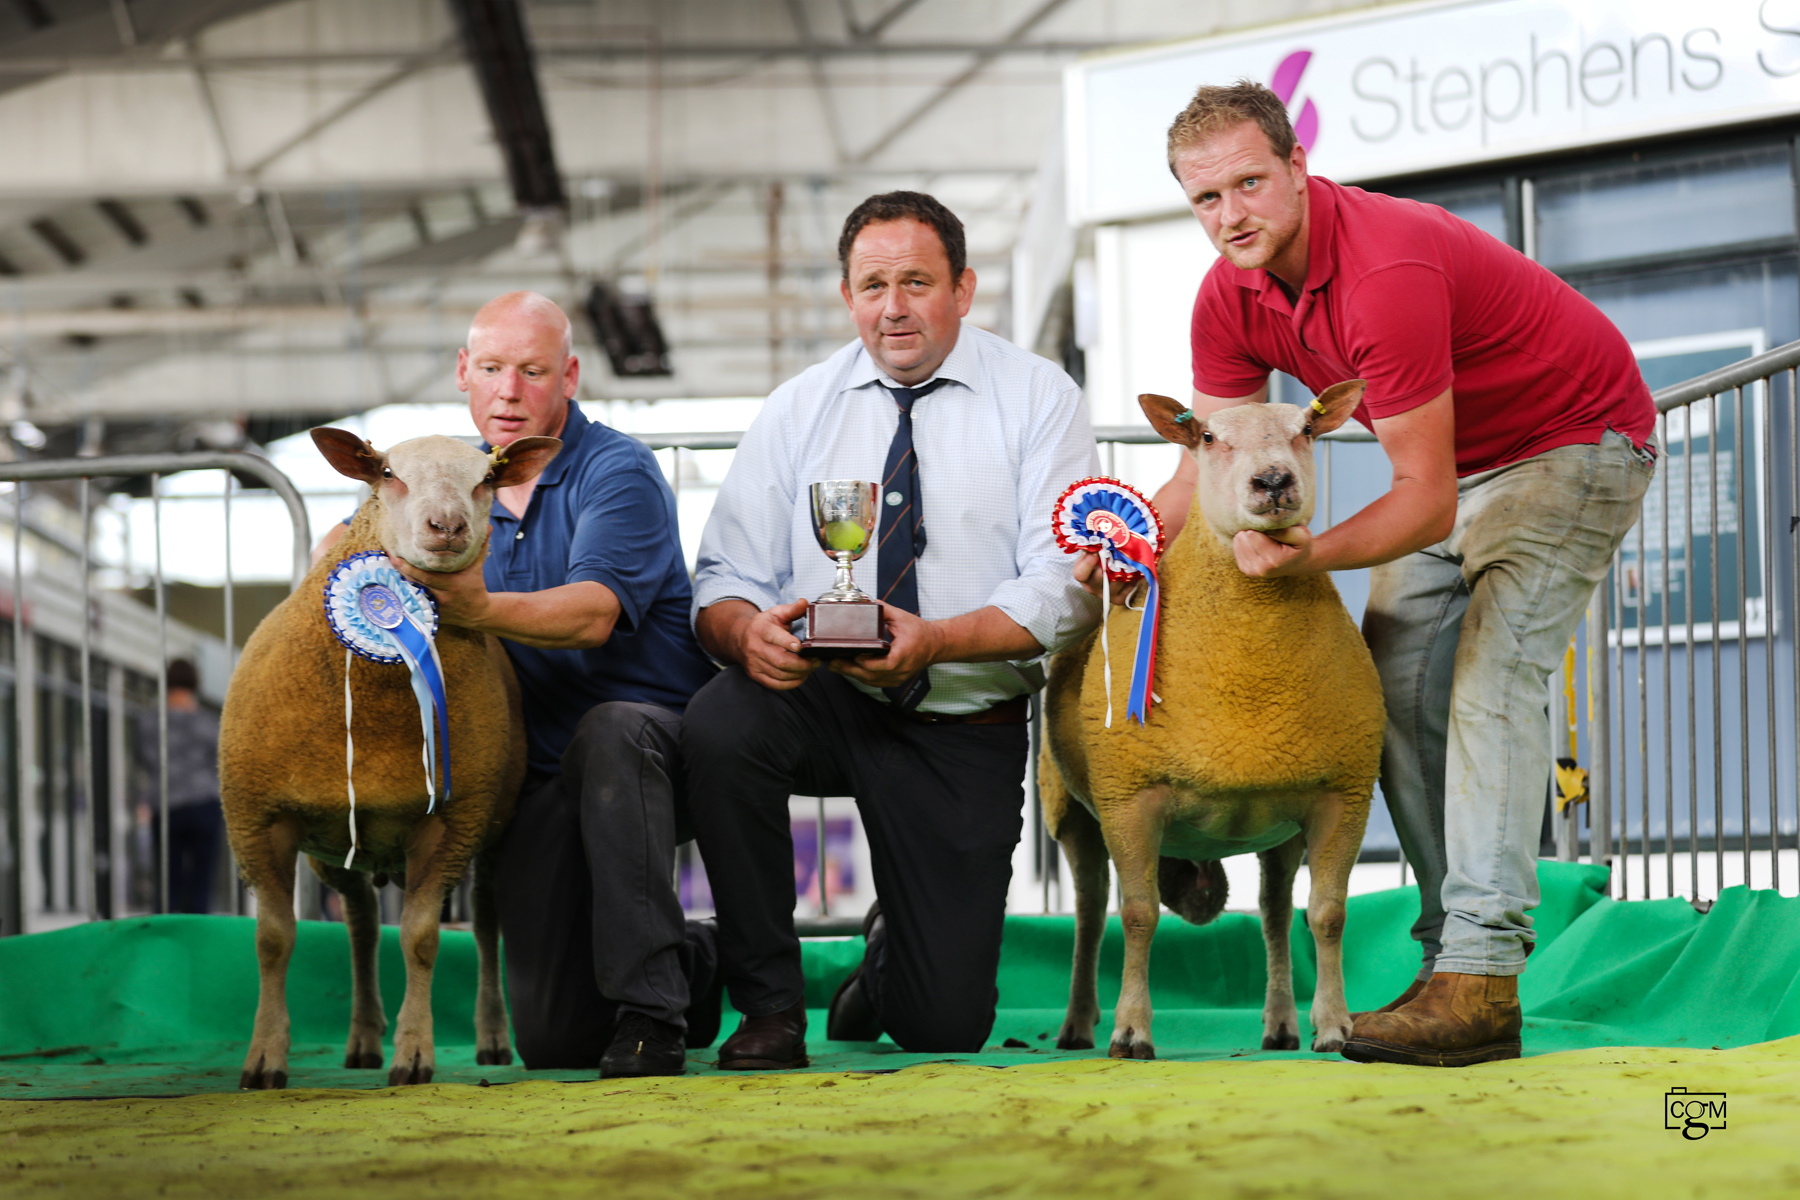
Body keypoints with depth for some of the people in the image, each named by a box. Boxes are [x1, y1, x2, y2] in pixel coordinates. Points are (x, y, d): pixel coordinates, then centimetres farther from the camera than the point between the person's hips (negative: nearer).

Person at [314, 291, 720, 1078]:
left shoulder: (617, 472, -10)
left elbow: (593, 613, -26)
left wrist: (480, 609, -44)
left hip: (656, 745, -4)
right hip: (544, 778, 5)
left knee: (607, 732, -42)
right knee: (552, 1038, -9)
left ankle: (650, 1004, -30)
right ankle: (689, 961, 26)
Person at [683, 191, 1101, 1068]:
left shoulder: (1038, 399, -3)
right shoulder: (797, 410, 4)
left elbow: (1063, 587, -11)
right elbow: (724, 580, -1)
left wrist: (932, 642, -27)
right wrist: (748, 630, -26)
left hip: (965, 727, -1)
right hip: (817, 697, 1)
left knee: (944, 1029, -4)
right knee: (717, 727, -35)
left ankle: (897, 950, 37)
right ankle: (768, 1003, -17)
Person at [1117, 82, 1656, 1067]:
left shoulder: (1389, 274, -36)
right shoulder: (1229, 301, -10)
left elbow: (1425, 502, -35)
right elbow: (1214, 466, -5)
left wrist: (1311, 555, -50)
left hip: (1576, 440, -9)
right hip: (1458, 458, 9)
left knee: (1491, 680, -22)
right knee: (1393, 690, 0)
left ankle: (1482, 980, -30)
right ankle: (1451, 954, 2)